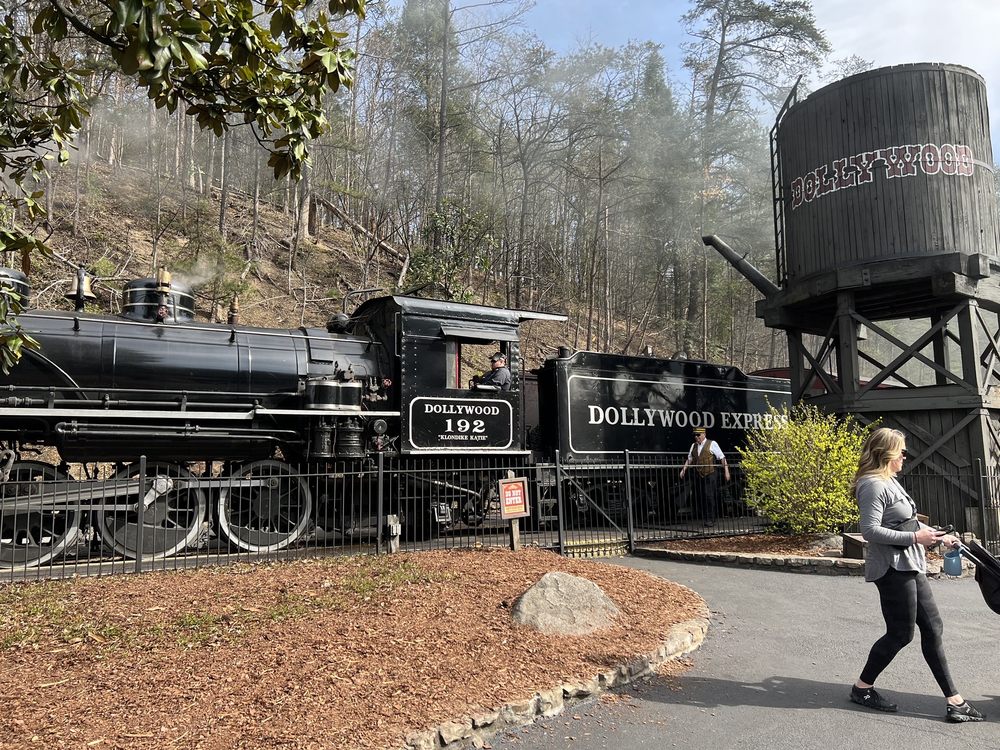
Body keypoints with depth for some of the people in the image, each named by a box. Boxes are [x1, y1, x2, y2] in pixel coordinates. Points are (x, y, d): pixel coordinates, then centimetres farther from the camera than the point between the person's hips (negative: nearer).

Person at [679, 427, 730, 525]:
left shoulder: (712, 444, -3)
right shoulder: (693, 446, 13)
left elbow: (722, 458, -4)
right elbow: (689, 459, 20)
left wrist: (726, 471, -9)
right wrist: (683, 470, 9)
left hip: (710, 475, -6)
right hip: (698, 476, 6)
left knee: (709, 496, -11)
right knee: (699, 498, 5)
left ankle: (710, 519, -1)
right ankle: (708, 516, 20)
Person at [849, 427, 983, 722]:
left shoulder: (890, 482, 14)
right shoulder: (873, 485, -18)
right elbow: (870, 530, -24)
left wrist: (938, 536, 19)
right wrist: (915, 537, -22)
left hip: (909, 566, 10)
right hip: (893, 568, -10)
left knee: (933, 629, 10)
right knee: (901, 633, 0)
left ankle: (954, 701, 17)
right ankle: (862, 688, 16)